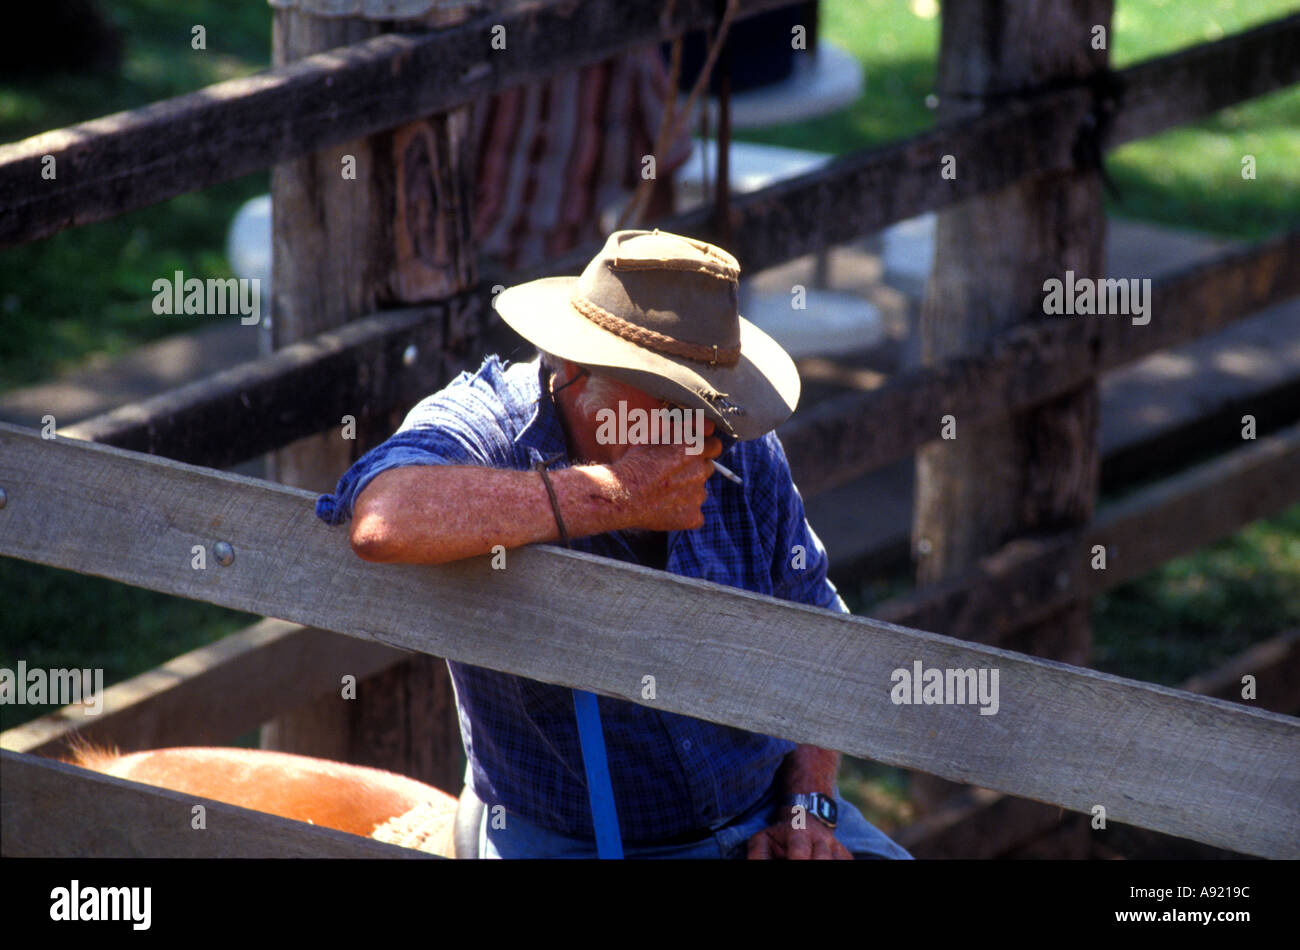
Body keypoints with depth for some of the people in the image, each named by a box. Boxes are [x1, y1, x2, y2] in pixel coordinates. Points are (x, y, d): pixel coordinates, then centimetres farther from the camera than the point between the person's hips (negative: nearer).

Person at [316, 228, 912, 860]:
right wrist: (612, 496, -28)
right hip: (567, 843, -4)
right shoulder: (481, 425, -14)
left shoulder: (741, 453, 3)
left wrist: (809, 806, 1)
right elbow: (386, 522, -38)